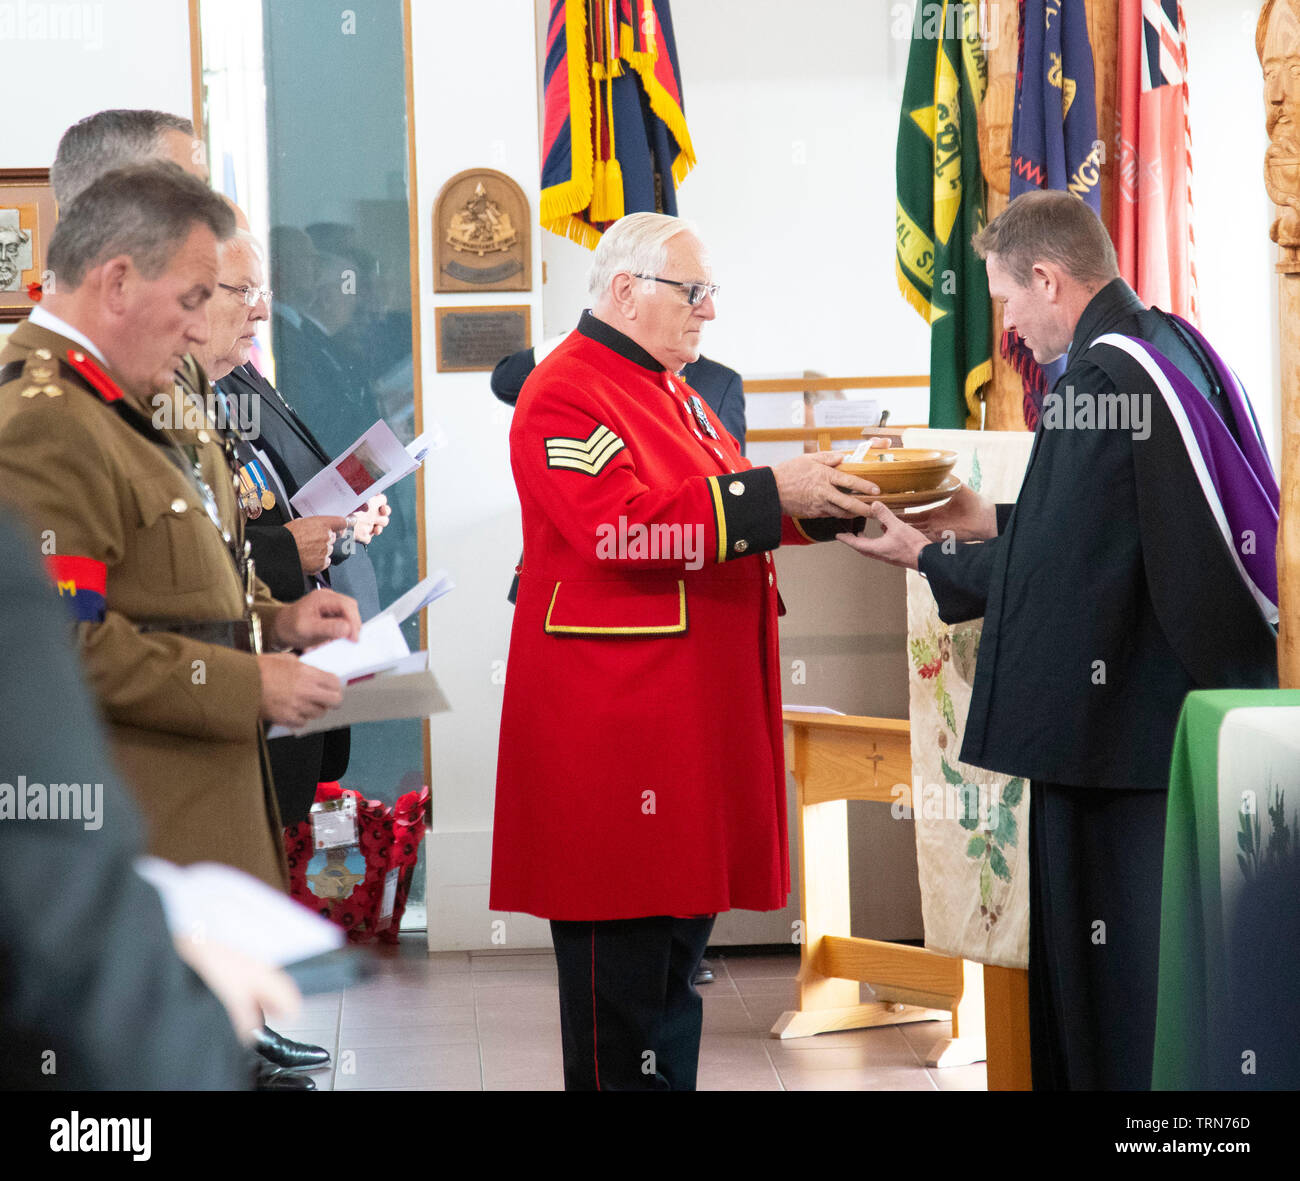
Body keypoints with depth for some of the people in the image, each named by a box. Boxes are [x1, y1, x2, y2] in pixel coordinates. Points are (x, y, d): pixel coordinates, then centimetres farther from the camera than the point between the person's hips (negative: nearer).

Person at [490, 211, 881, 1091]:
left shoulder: (671, 391, 19)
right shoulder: (565, 393, -12)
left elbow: (719, 513, 23)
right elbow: (619, 524, -24)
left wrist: (817, 496, 5)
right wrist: (771, 494, -23)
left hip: (697, 711, 10)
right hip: (613, 717, -10)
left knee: (685, 919, 13)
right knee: (624, 942, -5)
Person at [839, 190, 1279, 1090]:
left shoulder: (1099, 377, -18)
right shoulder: (1176, 348, 10)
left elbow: (1063, 568, -19)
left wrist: (926, 554, -4)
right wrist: (995, 522, 18)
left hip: (1123, 734, -9)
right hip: (1202, 705, 9)